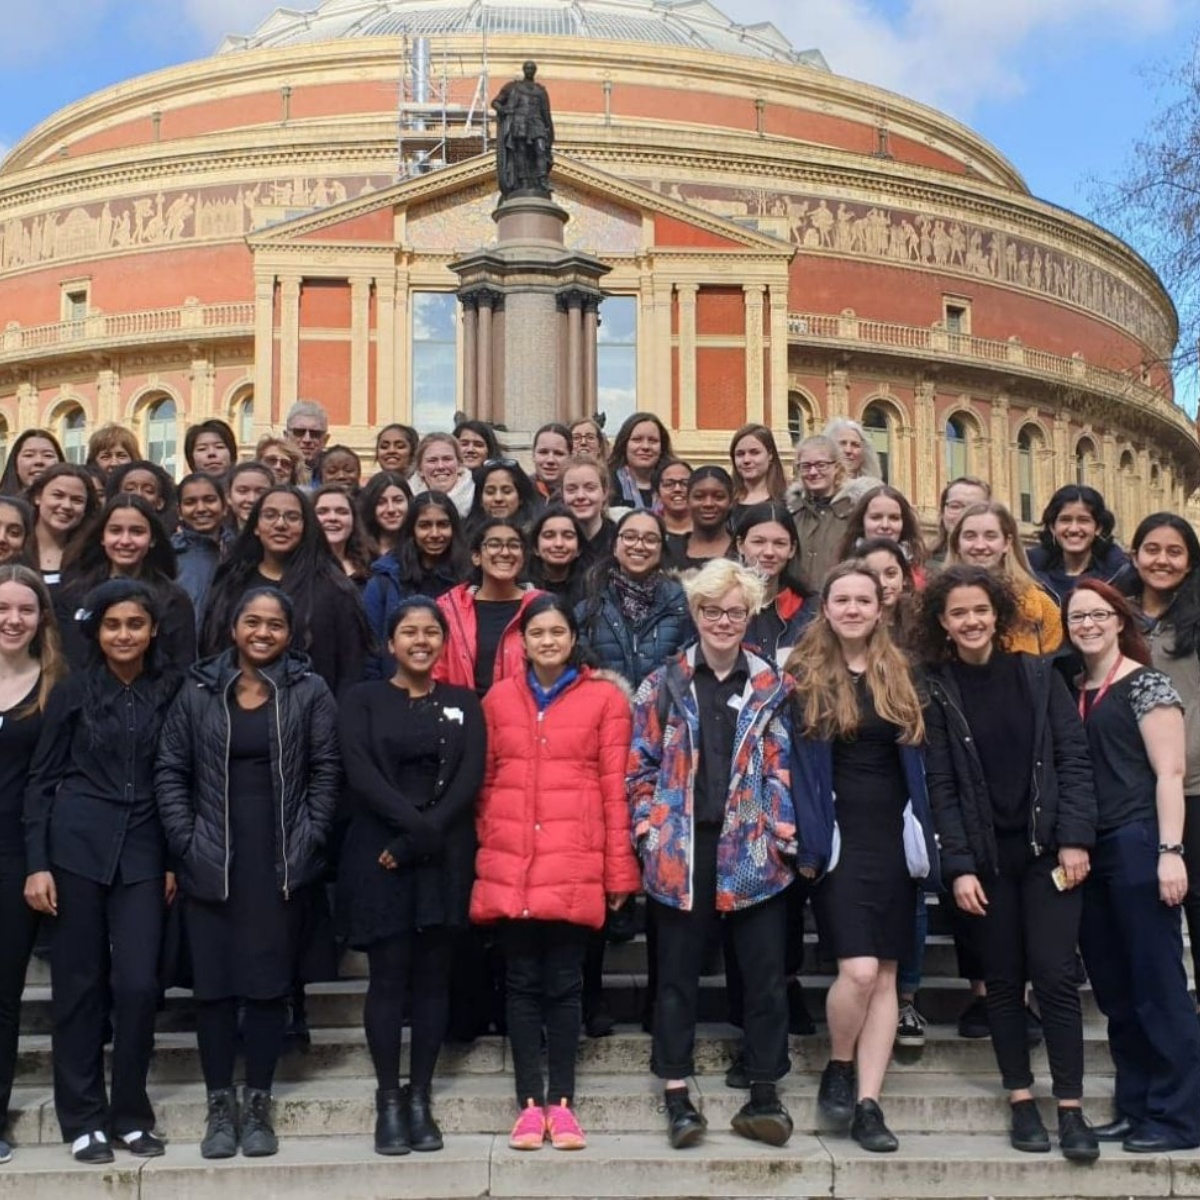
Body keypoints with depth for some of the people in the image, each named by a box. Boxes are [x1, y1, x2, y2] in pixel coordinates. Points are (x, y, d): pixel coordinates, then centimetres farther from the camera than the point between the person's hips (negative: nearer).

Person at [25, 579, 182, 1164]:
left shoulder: (172, 692, 4)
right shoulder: (73, 692, 2)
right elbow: (41, 779, 2)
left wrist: (176, 861, 3)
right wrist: (37, 863, -5)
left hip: (143, 852, 1)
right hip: (77, 846, -1)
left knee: (138, 984, -3)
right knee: (79, 983, 3)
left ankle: (131, 1115, 12)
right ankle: (83, 1119, 13)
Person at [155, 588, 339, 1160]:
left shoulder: (310, 692, 1)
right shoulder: (199, 691, 5)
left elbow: (325, 772, 1)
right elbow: (171, 772, 5)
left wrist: (306, 844, -7)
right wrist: (186, 843, -4)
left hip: (281, 866, -1)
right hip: (210, 865, 1)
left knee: (269, 983, 4)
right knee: (213, 984, 4)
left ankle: (257, 1105, 15)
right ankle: (220, 1107, 15)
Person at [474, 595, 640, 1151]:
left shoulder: (605, 698, 4)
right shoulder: (499, 699, 11)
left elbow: (615, 788, 1)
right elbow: (484, 785, 13)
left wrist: (620, 871, -1)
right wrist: (480, 855, 7)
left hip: (575, 867, -2)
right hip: (510, 866, 2)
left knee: (564, 984, 2)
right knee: (522, 983, 5)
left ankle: (562, 1102, 11)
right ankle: (529, 1103, 11)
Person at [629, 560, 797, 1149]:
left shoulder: (774, 687, 6)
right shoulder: (663, 685, 5)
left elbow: (783, 768, 3)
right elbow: (641, 768, 4)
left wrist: (785, 837, -7)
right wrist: (651, 834, -5)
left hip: (753, 851, 0)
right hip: (682, 850, 0)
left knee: (765, 973, 4)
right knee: (677, 973, 6)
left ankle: (763, 1095, 14)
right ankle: (678, 1099, 14)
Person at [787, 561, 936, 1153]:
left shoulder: (901, 677, 10)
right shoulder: (804, 677, 1)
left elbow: (918, 761, 12)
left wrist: (925, 839, 5)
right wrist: (805, 837, -8)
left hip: (892, 837, 4)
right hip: (838, 839, -3)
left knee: (885, 976, 3)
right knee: (859, 969, -15)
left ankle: (868, 1104, 10)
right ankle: (838, 1071, 11)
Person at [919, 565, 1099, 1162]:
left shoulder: (1038, 675, 3)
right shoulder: (935, 691, 1)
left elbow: (1073, 760, 1)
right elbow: (939, 787, -3)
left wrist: (1075, 839, -8)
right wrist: (959, 866, -10)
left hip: (1047, 849, 0)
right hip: (984, 857, 0)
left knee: (1054, 974, -4)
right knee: (1003, 979, 6)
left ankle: (1071, 1107, 4)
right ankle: (1021, 1102, 16)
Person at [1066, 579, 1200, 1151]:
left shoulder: (1145, 684, -3)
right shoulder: (1070, 691, 15)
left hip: (1136, 847, -7)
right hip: (1088, 855, 7)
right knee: (1113, 991, 11)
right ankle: (1135, 1107, 19)